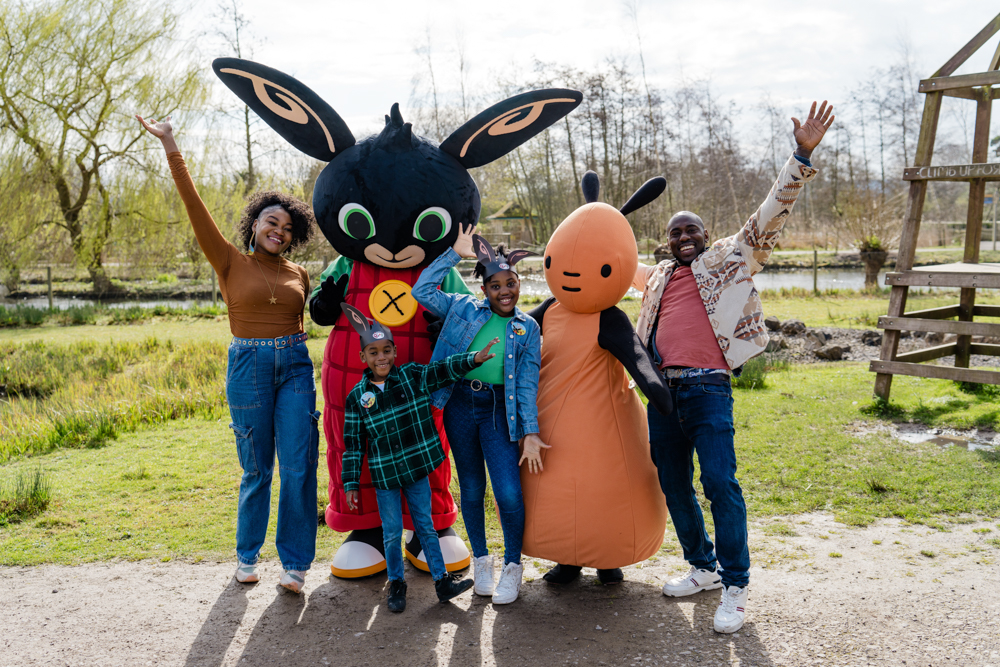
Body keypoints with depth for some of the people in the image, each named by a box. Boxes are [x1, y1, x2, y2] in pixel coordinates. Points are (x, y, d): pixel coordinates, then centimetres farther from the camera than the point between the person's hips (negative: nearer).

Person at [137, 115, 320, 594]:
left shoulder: (298, 276, 11)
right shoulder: (231, 263, 2)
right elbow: (195, 207, -8)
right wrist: (171, 149, -15)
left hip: (295, 366, 2)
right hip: (248, 366, -2)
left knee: (299, 466, -4)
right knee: (257, 469, 6)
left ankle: (295, 562, 8)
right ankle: (247, 555, 27)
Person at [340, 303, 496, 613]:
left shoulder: (412, 376, -3)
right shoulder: (357, 397, -5)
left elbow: (443, 370, -14)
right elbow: (353, 444, -2)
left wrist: (473, 358, -31)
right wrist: (351, 484, -2)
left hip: (417, 468, 1)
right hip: (384, 474, -1)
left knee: (425, 525, 11)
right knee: (392, 532, 8)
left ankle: (442, 580, 20)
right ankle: (396, 584, 26)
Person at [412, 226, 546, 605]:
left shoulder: (528, 329, 5)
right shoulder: (463, 309, 6)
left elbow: (528, 384, 1)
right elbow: (422, 290, 1)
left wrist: (530, 432, -7)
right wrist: (455, 253, 1)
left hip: (499, 410, -1)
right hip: (460, 405, 1)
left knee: (509, 494, -9)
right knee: (471, 490, 11)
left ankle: (512, 566, 14)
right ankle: (480, 560, 32)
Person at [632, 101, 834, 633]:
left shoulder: (727, 260, 8)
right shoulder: (656, 276, 21)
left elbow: (770, 214, -2)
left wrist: (801, 157, -10)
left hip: (708, 390, -6)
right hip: (663, 392, 6)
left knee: (720, 483, -12)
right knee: (673, 485, 11)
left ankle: (735, 588, -1)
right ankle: (703, 568, 28)